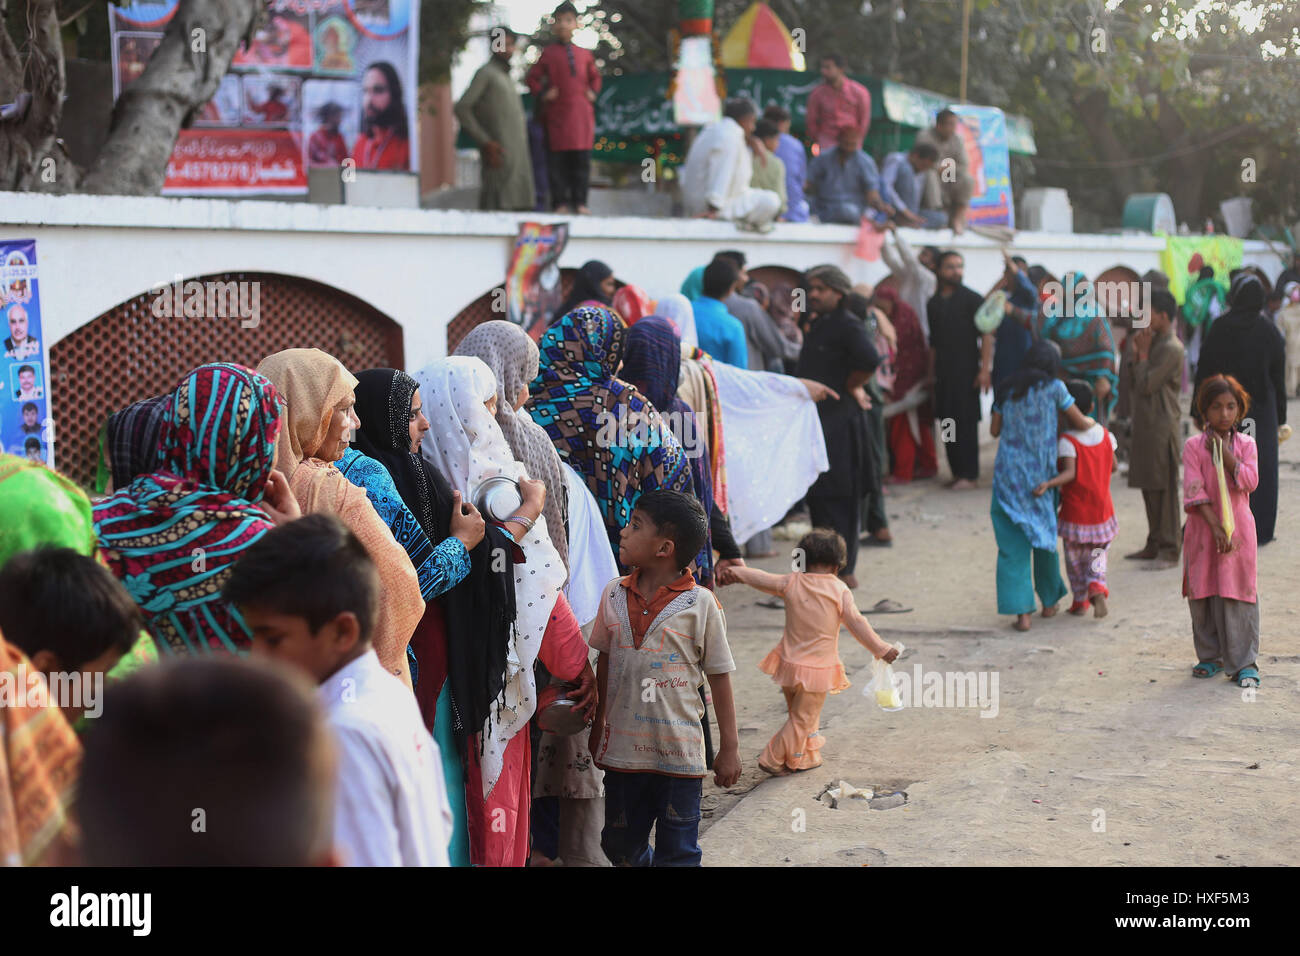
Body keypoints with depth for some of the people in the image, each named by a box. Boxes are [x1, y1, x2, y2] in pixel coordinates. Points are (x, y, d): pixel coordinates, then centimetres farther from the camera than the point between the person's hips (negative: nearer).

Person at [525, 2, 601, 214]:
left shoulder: (584, 54, 11)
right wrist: (542, 94, -5)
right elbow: (532, 78, 9)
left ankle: (580, 202, 5)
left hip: (582, 115, 2)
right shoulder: (548, 54, 4)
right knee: (558, 160, -3)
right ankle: (561, 202, 2)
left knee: (582, 160, 0)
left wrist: (593, 92, 9)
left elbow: (595, 76, 25)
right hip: (557, 114, -2)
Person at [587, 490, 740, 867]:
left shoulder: (701, 604, -10)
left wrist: (729, 748, -2)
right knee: (621, 846, 16)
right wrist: (597, 729, 16)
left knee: (677, 853, 5)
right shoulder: (614, 594, 2)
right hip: (622, 747, 4)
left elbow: (719, 679, -4)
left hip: (679, 752, -4)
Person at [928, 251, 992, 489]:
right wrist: (931, 372, 12)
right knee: (946, 422, 6)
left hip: (966, 371, -5)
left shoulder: (972, 299, -2)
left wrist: (985, 369, -14)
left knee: (966, 422, -5)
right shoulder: (933, 303, 12)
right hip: (943, 371, 5)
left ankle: (969, 474, -1)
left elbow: (986, 335, -6)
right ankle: (957, 471, 15)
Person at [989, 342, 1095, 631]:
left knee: (1013, 545, 1)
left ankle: (1021, 611, -7)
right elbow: (1080, 423, 2)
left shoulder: (1007, 390, 2)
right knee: (1045, 536, 18)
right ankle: (1049, 601, 31)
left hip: (1008, 474, 1)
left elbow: (995, 430, 9)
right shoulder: (1054, 387, -5)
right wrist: (1091, 421, 24)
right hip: (1041, 475, -1)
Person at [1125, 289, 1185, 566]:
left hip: (1162, 426, -9)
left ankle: (1169, 549, -3)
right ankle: (1154, 545, 20)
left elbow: (1147, 385, -18)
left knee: (1163, 487, -6)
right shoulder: (1154, 344, 15)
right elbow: (1135, 383, 15)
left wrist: (1143, 353, -9)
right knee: (1149, 486, 12)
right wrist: (1137, 355, 4)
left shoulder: (1171, 348, -14)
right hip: (1146, 423, 9)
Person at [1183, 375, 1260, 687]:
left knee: (1237, 596, -3)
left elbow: (1249, 482, -10)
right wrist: (1215, 526, -14)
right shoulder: (1194, 445, -1)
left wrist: (1224, 452, -14)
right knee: (1202, 595, 5)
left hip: (1238, 528, 0)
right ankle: (1210, 656, 19)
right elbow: (1194, 489, -8)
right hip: (1203, 529, 0)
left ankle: (1244, 662, 2)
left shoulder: (1245, 444, 3)